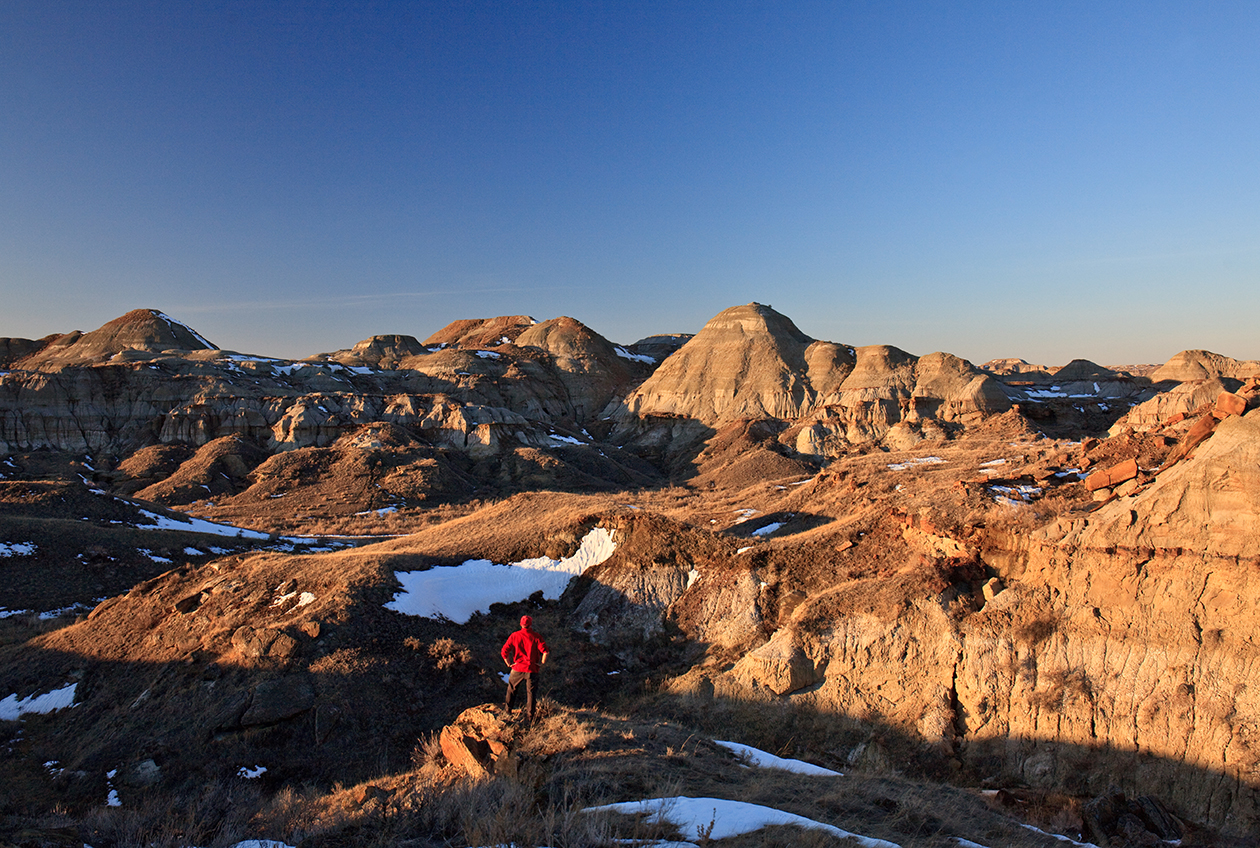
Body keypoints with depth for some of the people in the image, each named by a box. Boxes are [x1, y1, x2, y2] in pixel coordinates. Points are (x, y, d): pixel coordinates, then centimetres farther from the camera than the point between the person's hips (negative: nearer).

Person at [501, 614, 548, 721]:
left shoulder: (514, 636, -2)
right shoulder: (536, 636, -7)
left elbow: (504, 651, -4)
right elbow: (545, 651, -16)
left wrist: (509, 664, 8)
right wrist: (541, 663, -1)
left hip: (517, 668, 2)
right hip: (532, 669, -1)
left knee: (511, 688, 24)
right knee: (531, 691, 9)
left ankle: (508, 708, 36)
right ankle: (530, 715, 10)